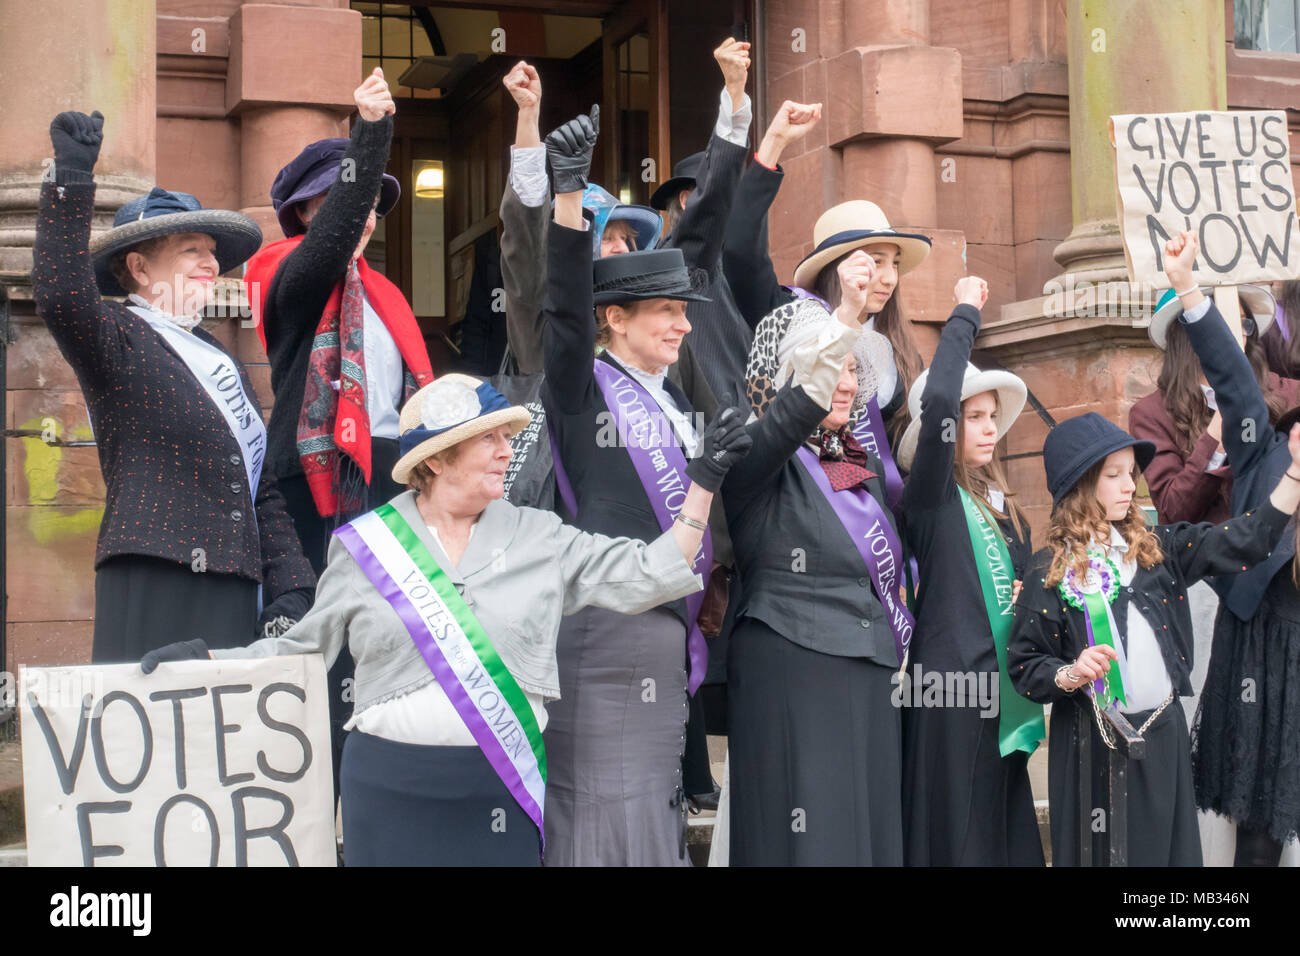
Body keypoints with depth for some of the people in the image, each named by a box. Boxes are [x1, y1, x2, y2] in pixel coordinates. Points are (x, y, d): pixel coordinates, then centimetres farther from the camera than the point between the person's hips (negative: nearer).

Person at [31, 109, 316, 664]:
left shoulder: (220, 361, 24)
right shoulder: (118, 340, 4)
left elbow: (263, 491, 22)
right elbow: (60, 296, -20)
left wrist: (288, 588, 12)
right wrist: (71, 181, -21)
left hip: (237, 601, 7)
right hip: (154, 594, -7)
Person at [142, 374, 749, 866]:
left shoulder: (539, 538, 5)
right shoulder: (366, 544, 5)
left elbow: (649, 575, 1)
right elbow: (305, 647, 12)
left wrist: (702, 483, -3)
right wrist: (210, 659, 4)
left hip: (504, 786, 1)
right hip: (392, 788, 0)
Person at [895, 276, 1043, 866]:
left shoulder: (1004, 508, 18)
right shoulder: (930, 497, -5)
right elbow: (936, 399, -20)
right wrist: (966, 314, -10)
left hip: (1003, 693, 7)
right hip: (950, 688, -7)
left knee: (1007, 837, 8)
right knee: (956, 838, -6)